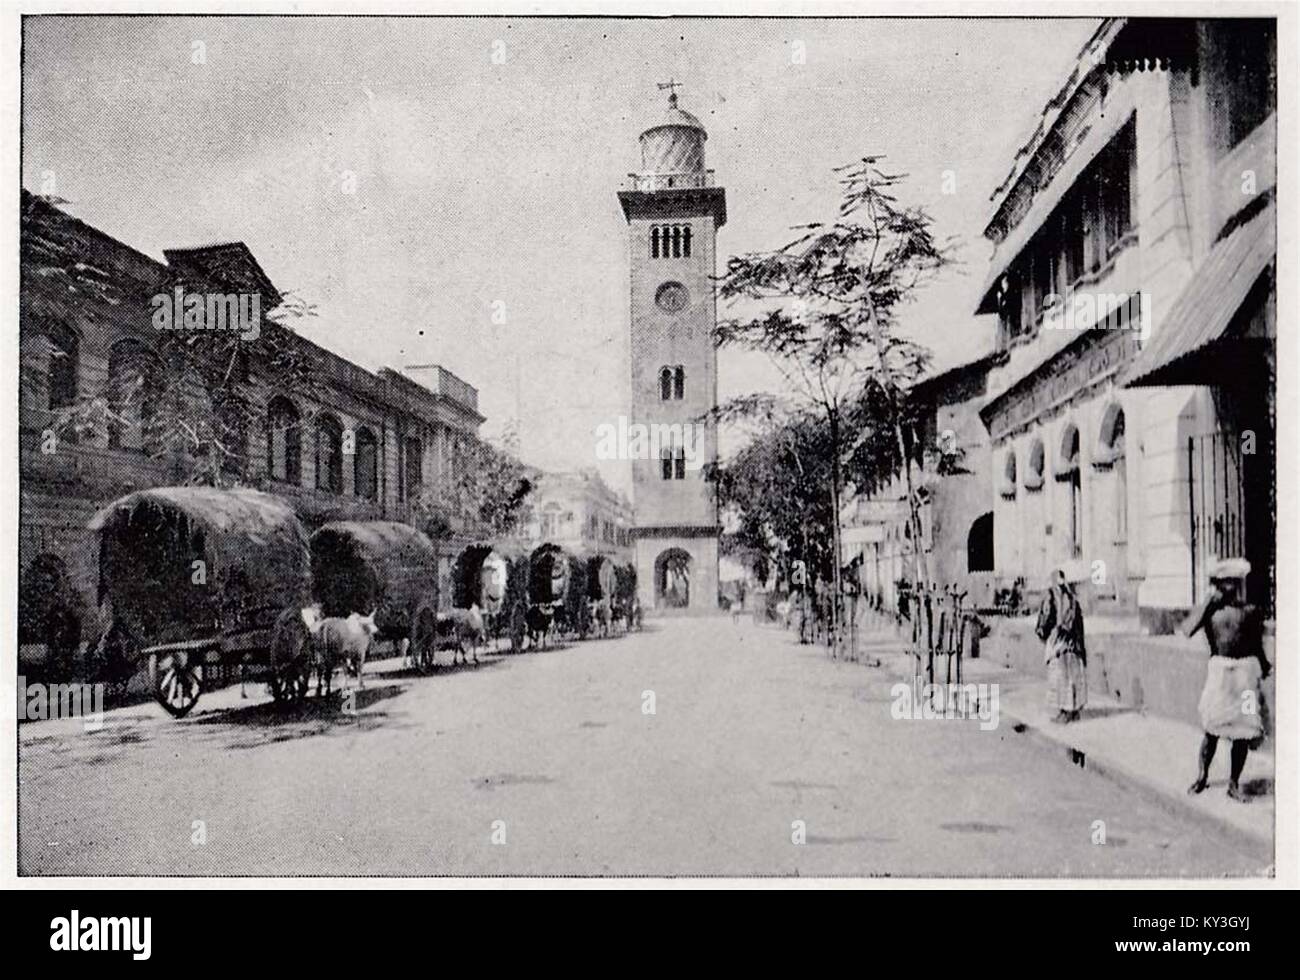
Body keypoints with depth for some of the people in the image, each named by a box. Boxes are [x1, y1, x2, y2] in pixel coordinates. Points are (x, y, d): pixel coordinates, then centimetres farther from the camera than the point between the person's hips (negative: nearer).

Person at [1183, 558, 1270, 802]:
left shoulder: (1249, 610, 4)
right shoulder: (1210, 608, -1)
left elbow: (1257, 646, 13)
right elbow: (1187, 629, -19)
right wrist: (1209, 598, -13)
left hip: (1246, 671, 2)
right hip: (1219, 670, -2)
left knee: (1243, 730, 4)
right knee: (1212, 729, 1)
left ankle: (1234, 783, 18)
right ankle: (1202, 776, 20)